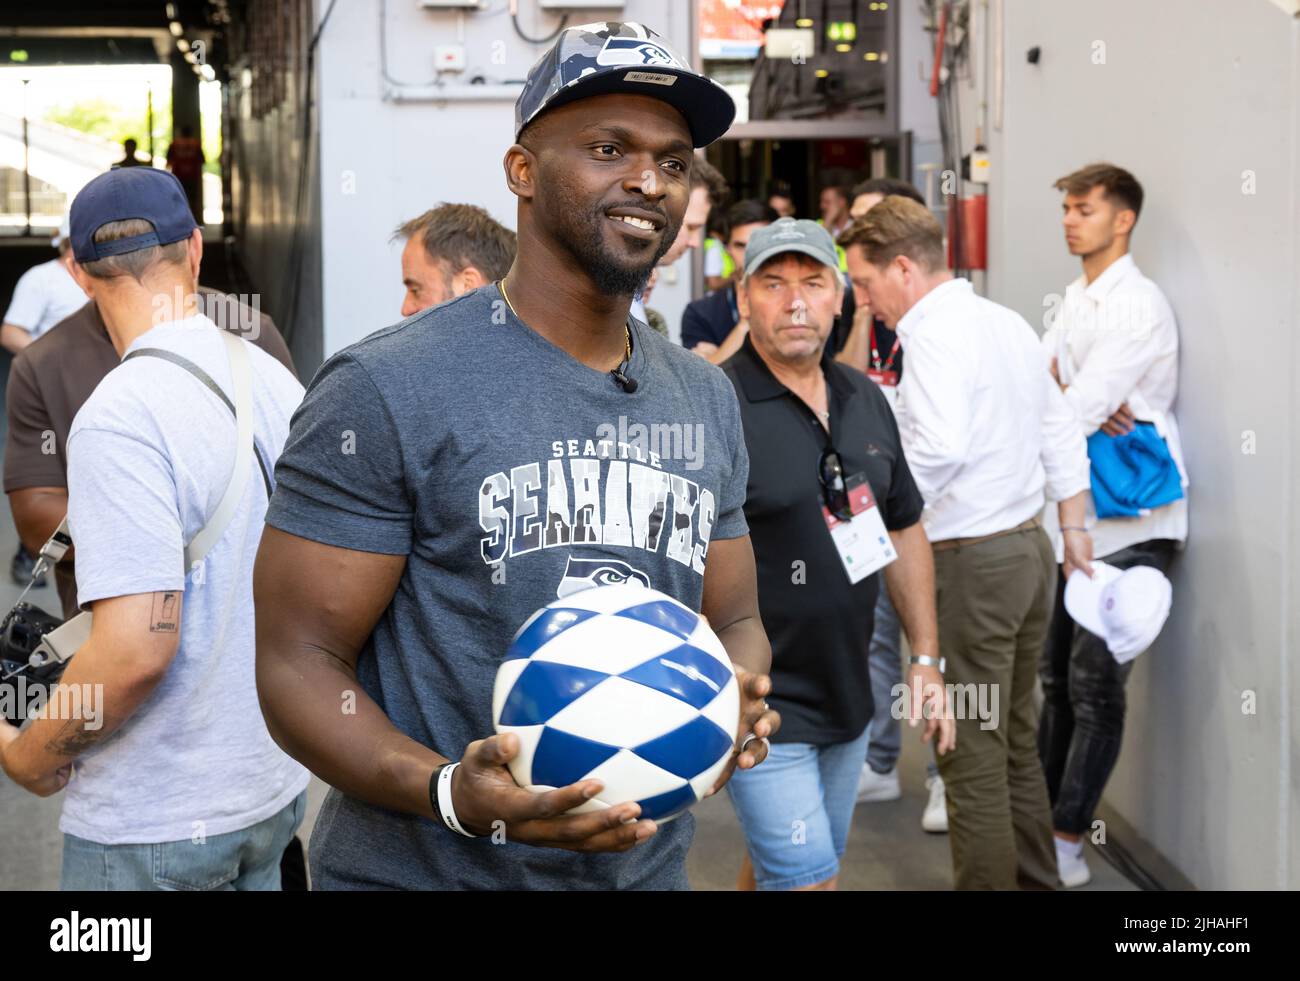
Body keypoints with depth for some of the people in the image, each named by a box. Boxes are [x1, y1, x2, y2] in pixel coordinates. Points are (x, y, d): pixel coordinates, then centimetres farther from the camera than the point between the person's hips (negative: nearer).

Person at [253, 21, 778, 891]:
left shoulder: (708, 400, 5)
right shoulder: (385, 390, -15)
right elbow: (299, 659, -15)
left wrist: (742, 695, -10)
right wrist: (447, 791, -31)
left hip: (648, 865, 6)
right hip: (426, 868, -5)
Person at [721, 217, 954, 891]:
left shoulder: (865, 400, 8)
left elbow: (905, 532, 17)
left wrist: (926, 659, 14)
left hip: (848, 699, 7)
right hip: (760, 704, -7)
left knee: (776, 865, 19)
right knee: (807, 878, -6)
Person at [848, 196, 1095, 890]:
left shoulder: (935, 333, -16)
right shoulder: (1008, 323, 12)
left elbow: (939, 448, -29)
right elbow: (1061, 433, 17)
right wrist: (1074, 530, 22)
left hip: (969, 560, -9)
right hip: (1030, 548, 9)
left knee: (973, 759, 0)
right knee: (1016, 742, 18)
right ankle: (1035, 879, 27)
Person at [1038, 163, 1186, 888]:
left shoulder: (1138, 305, -14)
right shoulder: (1078, 299, 15)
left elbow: (1079, 407, -22)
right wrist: (1089, 407, -14)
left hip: (1131, 523, -8)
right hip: (1079, 517, 8)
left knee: (1095, 687, -6)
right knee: (1059, 677, 13)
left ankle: (1067, 843, 0)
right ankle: (1042, 820, 23)